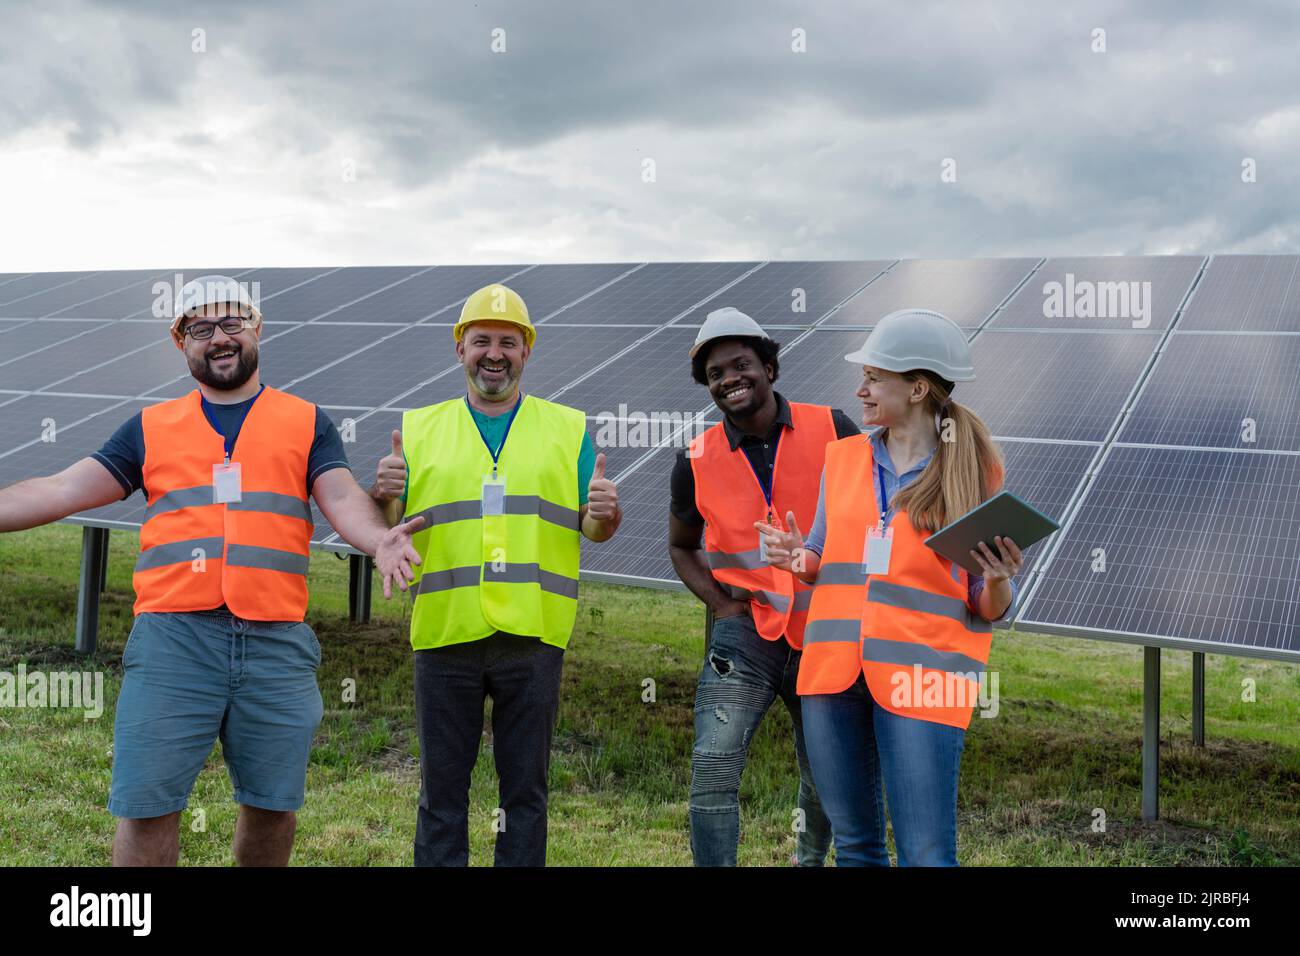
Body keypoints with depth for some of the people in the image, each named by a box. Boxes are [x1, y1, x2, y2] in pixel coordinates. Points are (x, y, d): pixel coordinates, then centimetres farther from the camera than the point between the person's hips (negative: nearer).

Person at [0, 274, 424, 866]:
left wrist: (379, 539, -22)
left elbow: (342, 498, 0)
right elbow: (64, 491, 13)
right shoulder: (151, 428, 17)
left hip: (277, 642, 0)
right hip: (172, 639, 0)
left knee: (272, 806, 7)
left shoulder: (306, 423, 13)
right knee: (146, 809, 0)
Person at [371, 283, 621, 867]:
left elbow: (592, 529, 8)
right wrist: (384, 496, -14)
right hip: (445, 634, 0)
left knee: (526, 790, 9)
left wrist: (603, 514, -15)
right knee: (442, 789, 8)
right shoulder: (420, 429, 10)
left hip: (532, 637, 0)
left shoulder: (567, 429, 10)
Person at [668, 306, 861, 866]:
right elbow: (681, 546, 14)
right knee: (713, 769, -17)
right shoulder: (697, 462, -2)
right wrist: (719, 602, -2)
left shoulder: (832, 429, -6)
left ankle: (810, 859, 45)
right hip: (746, 631, 0)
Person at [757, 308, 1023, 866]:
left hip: (921, 679, -4)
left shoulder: (971, 474, -1)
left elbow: (989, 609, 0)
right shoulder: (843, 457, 10)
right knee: (854, 845, 14)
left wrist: (998, 579, -21)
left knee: (925, 856, -4)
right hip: (833, 673, 4)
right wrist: (800, 559, -4)